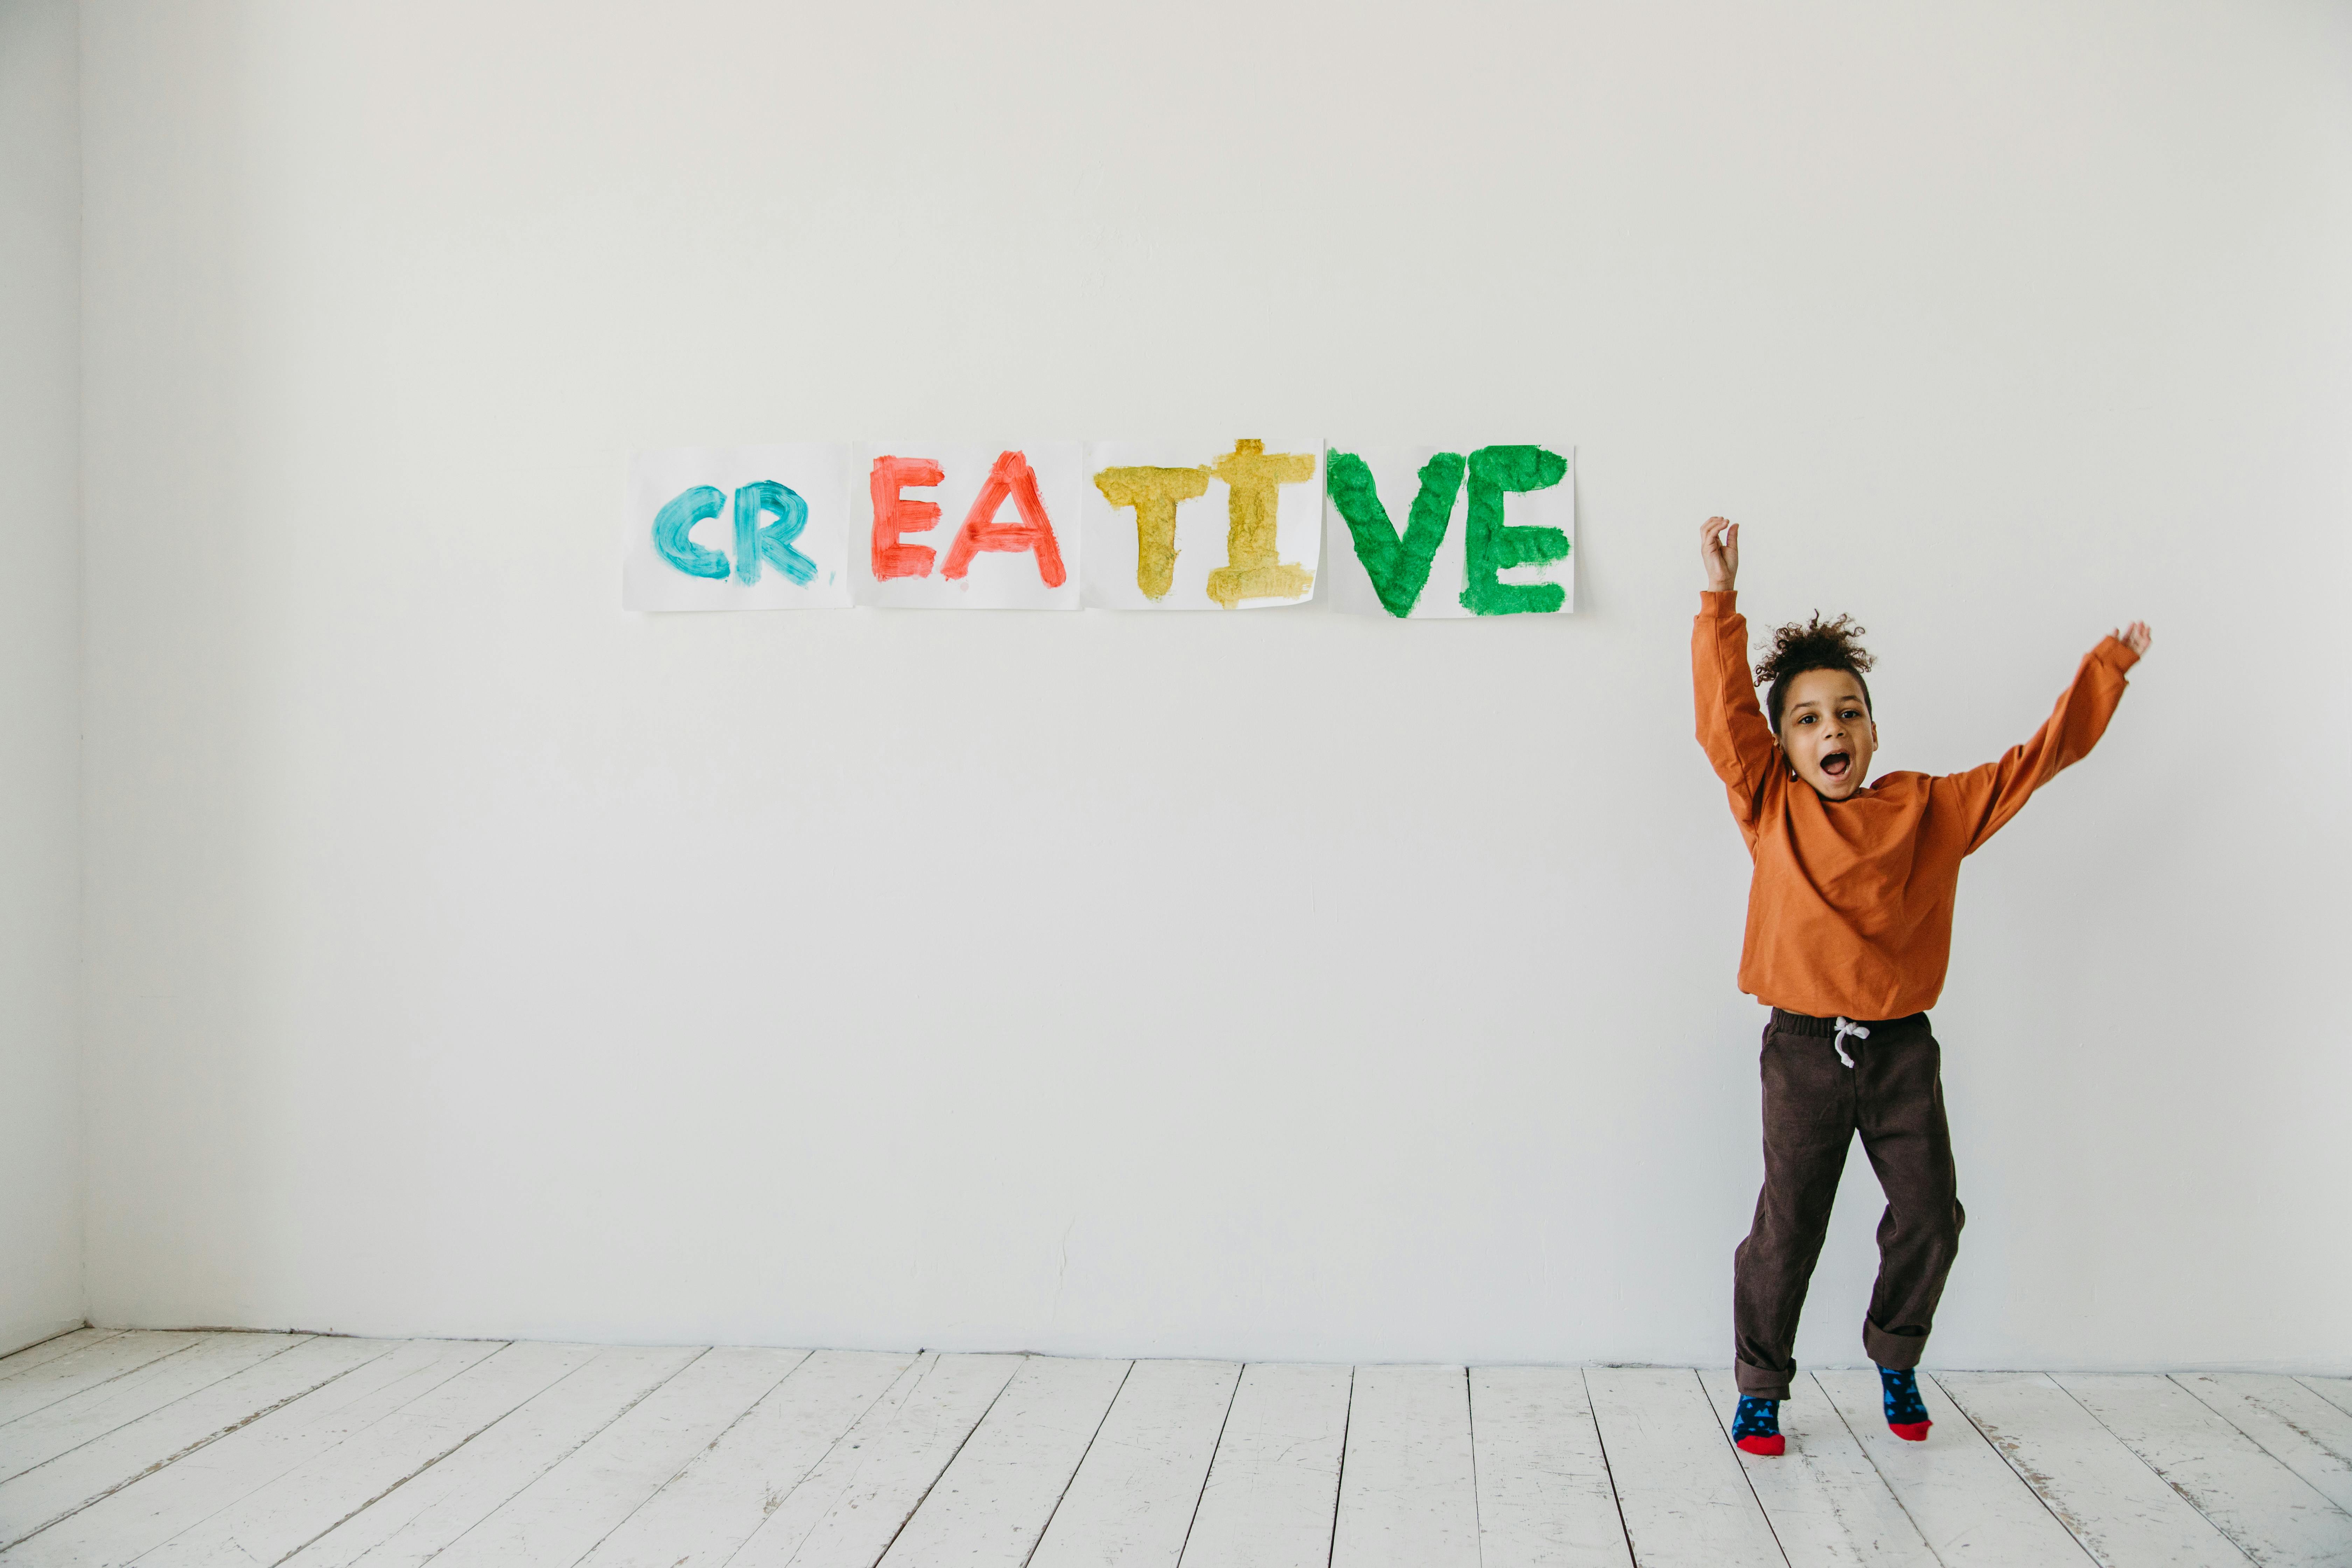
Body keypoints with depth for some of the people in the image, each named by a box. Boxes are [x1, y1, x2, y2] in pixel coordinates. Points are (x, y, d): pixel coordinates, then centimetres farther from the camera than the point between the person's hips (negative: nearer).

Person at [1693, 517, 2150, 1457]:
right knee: (1786, 1229, 0)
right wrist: (1720, 599, -18)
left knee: (1928, 1218, 9)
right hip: (1804, 1050, -2)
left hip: (1902, 1051, 3)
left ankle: (1896, 1360, 34)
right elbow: (1723, 715, -11)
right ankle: (1760, 1387, 18)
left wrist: (2108, 670, 11)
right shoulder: (1770, 809, -2)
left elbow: (2035, 762, 10)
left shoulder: (1930, 809, 4)